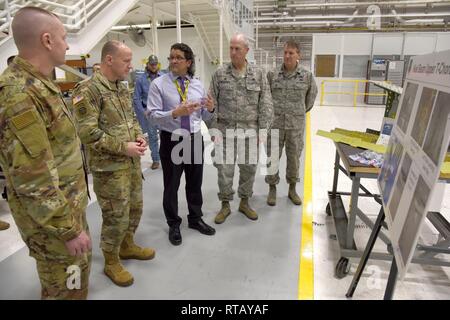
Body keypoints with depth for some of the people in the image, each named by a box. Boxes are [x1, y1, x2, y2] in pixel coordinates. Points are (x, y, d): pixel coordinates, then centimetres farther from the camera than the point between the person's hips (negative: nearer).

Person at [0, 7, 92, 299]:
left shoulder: (39, 84, 7)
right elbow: (32, 180, -27)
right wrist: (69, 229, -20)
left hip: (70, 205, 9)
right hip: (52, 219, -9)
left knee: (79, 270, 27)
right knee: (67, 289, 11)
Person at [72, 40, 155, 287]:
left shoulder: (122, 88, 10)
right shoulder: (88, 89, -16)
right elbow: (87, 132, -21)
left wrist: (139, 137, 0)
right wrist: (123, 147, -20)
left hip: (132, 161, 8)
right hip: (109, 166, -8)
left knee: (135, 208, 19)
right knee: (116, 216, 2)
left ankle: (127, 246, 41)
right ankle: (111, 263, 24)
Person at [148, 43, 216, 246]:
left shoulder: (198, 85, 5)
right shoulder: (159, 84, -6)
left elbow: (204, 116, 8)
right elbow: (153, 115, -13)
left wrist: (210, 109, -15)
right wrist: (175, 113, -27)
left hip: (195, 139, 4)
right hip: (171, 140, -3)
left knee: (195, 182, 17)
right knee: (171, 185, 10)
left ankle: (195, 219, 37)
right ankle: (173, 225, 30)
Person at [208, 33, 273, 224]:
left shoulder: (258, 74, 2)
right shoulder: (220, 74, 1)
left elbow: (266, 105, 2)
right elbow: (212, 104, 2)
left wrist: (263, 130, -3)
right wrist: (212, 128, -3)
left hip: (250, 132, 1)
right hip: (225, 131, -1)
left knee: (249, 169, 11)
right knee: (224, 170, 4)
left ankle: (244, 202, 30)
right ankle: (225, 205, 22)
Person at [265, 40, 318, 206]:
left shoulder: (307, 75, -2)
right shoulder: (272, 74, -3)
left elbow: (312, 93, 14)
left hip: (296, 125, 1)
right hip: (275, 123, 0)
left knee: (294, 158, 11)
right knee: (272, 157, 6)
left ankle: (292, 189, 29)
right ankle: (272, 189, 23)